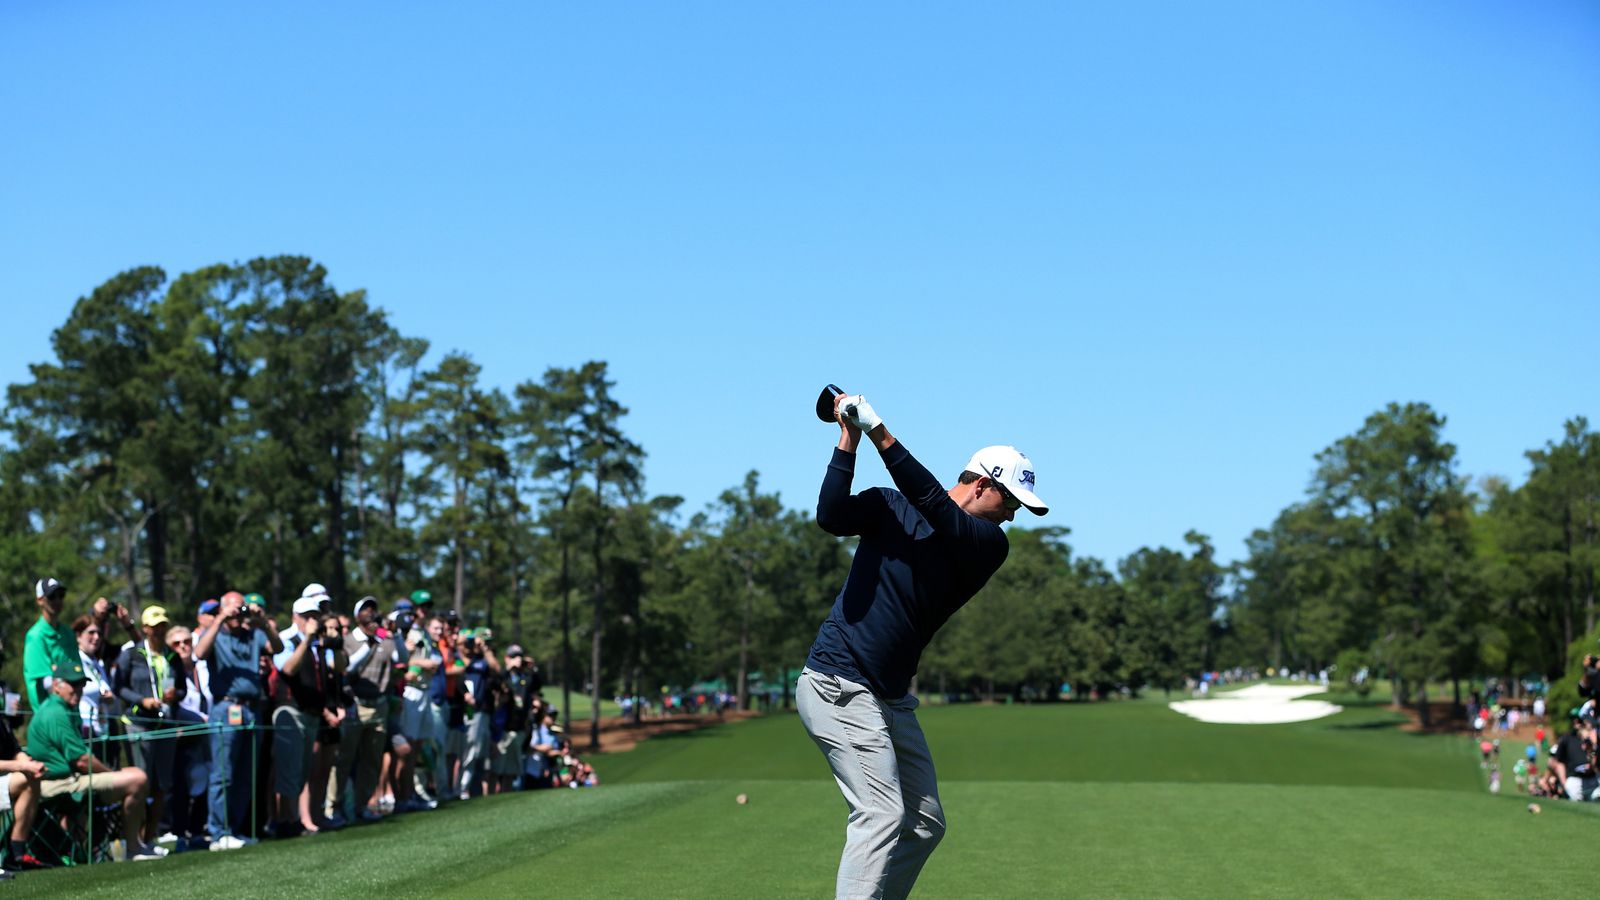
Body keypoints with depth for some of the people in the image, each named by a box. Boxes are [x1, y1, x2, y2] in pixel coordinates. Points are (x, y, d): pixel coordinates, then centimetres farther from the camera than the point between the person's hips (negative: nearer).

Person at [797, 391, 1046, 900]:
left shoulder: (990, 545, 5)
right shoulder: (892, 507, 0)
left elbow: (936, 509, -14)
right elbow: (832, 517, -18)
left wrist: (882, 436, -23)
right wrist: (849, 441, -24)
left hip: (891, 699, 7)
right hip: (838, 684, -7)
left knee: (925, 825, 10)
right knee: (882, 814, -18)